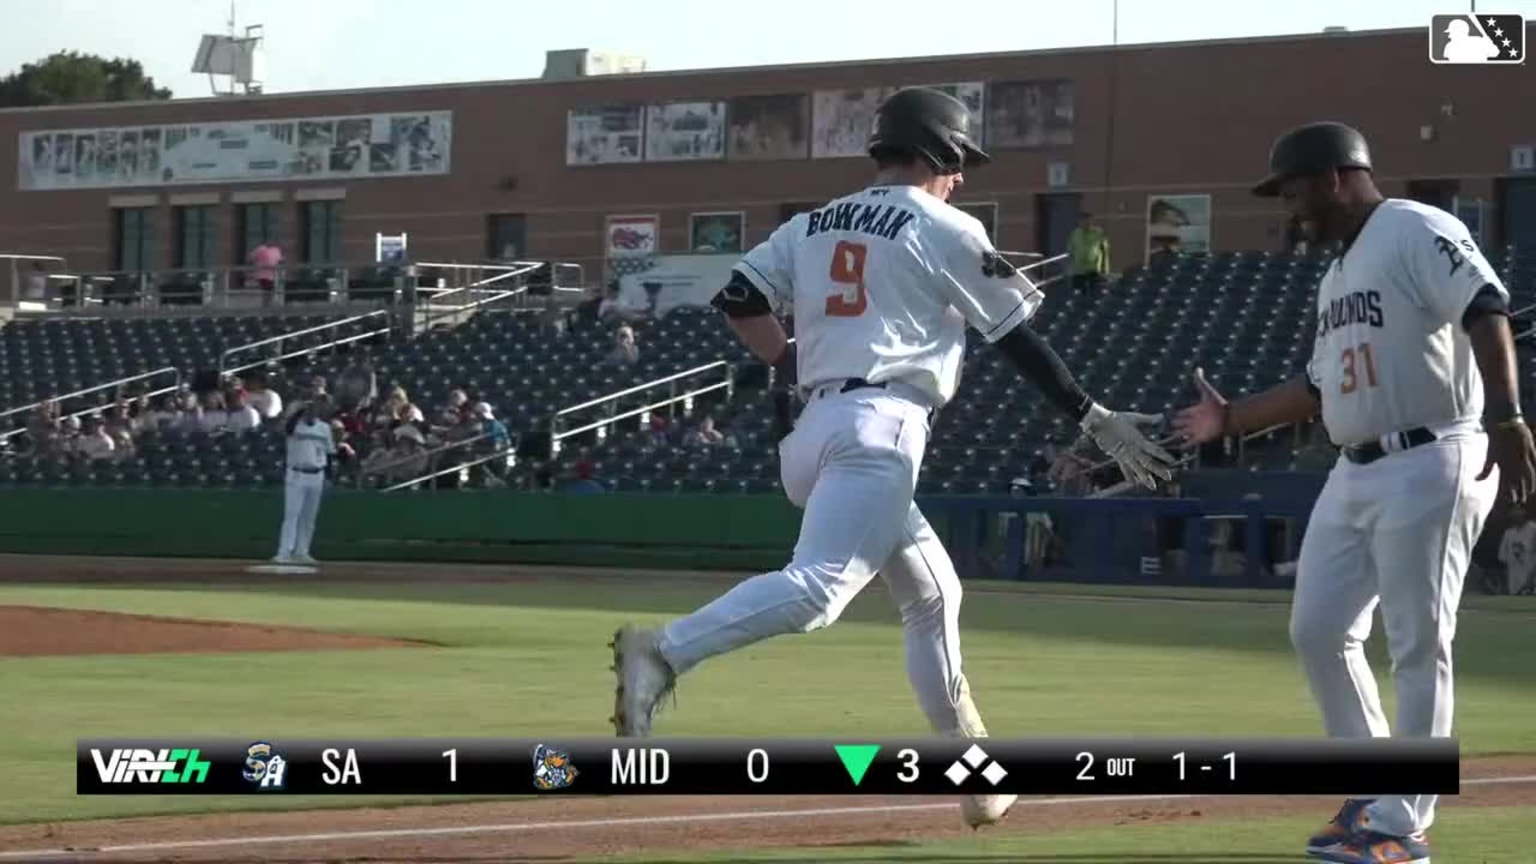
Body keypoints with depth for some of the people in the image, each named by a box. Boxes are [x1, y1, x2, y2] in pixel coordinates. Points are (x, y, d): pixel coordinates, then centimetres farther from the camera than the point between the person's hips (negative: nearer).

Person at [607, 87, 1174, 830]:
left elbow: (737, 299, 12)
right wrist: (1097, 420, 9)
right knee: (818, 585, -25)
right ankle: (664, 653, -45)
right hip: (879, 431, -8)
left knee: (933, 596, 19)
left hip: (815, 430, 9)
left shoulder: (814, 226, 20)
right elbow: (1019, 338, 4)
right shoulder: (944, 229, 3)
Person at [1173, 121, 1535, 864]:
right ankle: (1374, 794, 20)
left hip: (1430, 468, -10)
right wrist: (1230, 420, 29)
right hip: (1355, 475, 10)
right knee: (1318, 631, 8)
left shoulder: (1416, 232, -9)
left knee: (1418, 647, -7)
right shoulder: (1338, 274, 21)